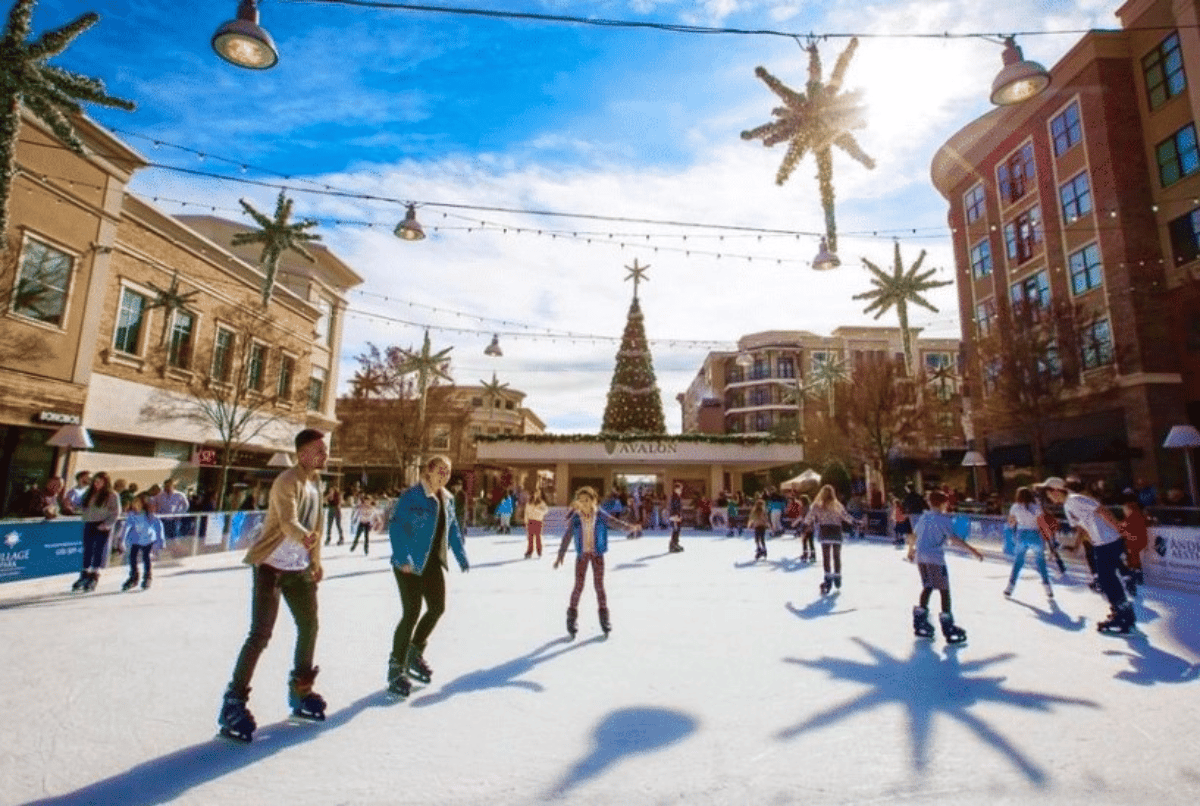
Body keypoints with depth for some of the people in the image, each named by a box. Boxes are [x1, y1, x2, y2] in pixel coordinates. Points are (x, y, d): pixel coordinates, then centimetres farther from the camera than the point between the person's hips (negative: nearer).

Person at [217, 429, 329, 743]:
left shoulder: (315, 479, 5)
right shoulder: (287, 481, -21)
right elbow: (288, 522, -38)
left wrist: (316, 560, 16)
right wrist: (304, 537, -58)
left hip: (300, 567, 8)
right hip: (271, 566, -8)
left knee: (309, 626, 16)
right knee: (260, 635, -8)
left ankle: (300, 691, 33)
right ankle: (234, 702, 10)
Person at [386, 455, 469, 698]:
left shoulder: (447, 498, 8)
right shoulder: (411, 496, -15)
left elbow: (453, 529, 14)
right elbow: (396, 527, -20)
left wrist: (461, 556, 10)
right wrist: (403, 558, -29)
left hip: (433, 563, 8)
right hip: (410, 564, -7)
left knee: (437, 608, 11)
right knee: (412, 612, -7)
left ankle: (415, 652, 34)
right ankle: (396, 668, 10)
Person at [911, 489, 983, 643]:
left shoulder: (923, 517, 13)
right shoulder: (943, 519, -8)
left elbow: (915, 534, 24)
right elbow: (954, 538, -20)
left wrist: (913, 547, 41)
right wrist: (972, 550, -24)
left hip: (921, 557, 7)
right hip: (935, 557, -7)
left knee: (927, 587, 17)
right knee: (944, 590, -2)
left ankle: (920, 623, 22)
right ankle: (948, 627, -3)